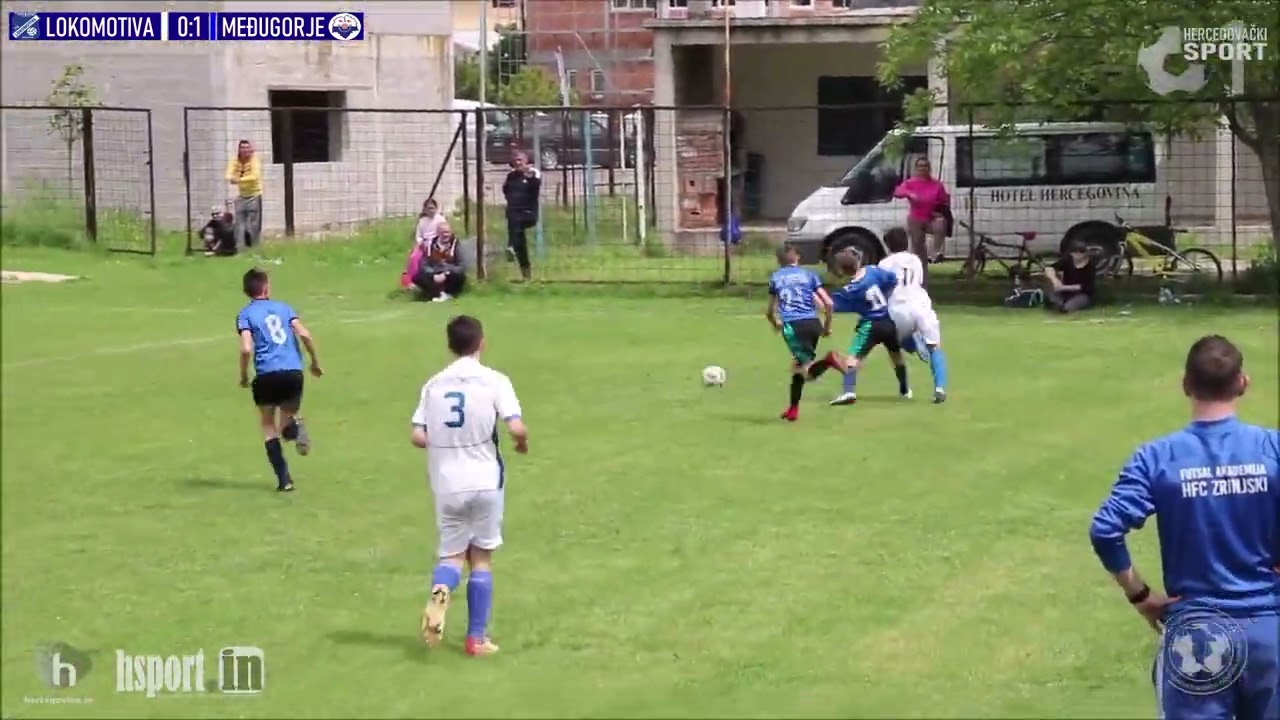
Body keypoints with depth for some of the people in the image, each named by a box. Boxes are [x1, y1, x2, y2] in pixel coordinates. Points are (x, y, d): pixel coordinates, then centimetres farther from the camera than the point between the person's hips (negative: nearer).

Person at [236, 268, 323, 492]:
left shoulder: (245, 314, 5)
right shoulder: (282, 307, 14)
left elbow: (246, 349, -8)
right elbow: (304, 334, 2)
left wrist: (243, 376, 6)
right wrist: (315, 362, 13)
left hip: (267, 375, -2)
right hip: (293, 372, 2)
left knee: (269, 427, 12)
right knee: (289, 414, 22)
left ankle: (284, 479, 0)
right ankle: (295, 427, -17)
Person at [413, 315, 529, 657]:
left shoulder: (434, 384, 3)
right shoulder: (494, 381, -7)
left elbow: (417, 437, -2)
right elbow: (516, 428, -17)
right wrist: (523, 442, 5)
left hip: (446, 484, 2)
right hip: (484, 481, -2)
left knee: (452, 553, 15)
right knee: (481, 556, 11)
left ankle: (440, 591, -20)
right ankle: (477, 637, 12)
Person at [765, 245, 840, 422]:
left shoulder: (775, 278, 19)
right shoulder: (809, 275, 16)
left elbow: (770, 311, 26)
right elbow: (828, 303, 7)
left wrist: (775, 323, 47)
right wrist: (827, 326, 20)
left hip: (791, 325, -2)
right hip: (813, 323, 3)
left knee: (805, 370, -11)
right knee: (798, 367, 21)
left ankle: (827, 361, -42)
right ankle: (793, 410, 28)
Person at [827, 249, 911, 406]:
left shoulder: (849, 291, -14)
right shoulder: (873, 272, -8)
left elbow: (830, 303, -12)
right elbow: (894, 280, -3)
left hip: (871, 325, -5)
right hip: (890, 322, 5)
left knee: (853, 356, -9)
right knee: (896, 355, 26)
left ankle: (849, 391, -29)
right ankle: (905, 390, 42)